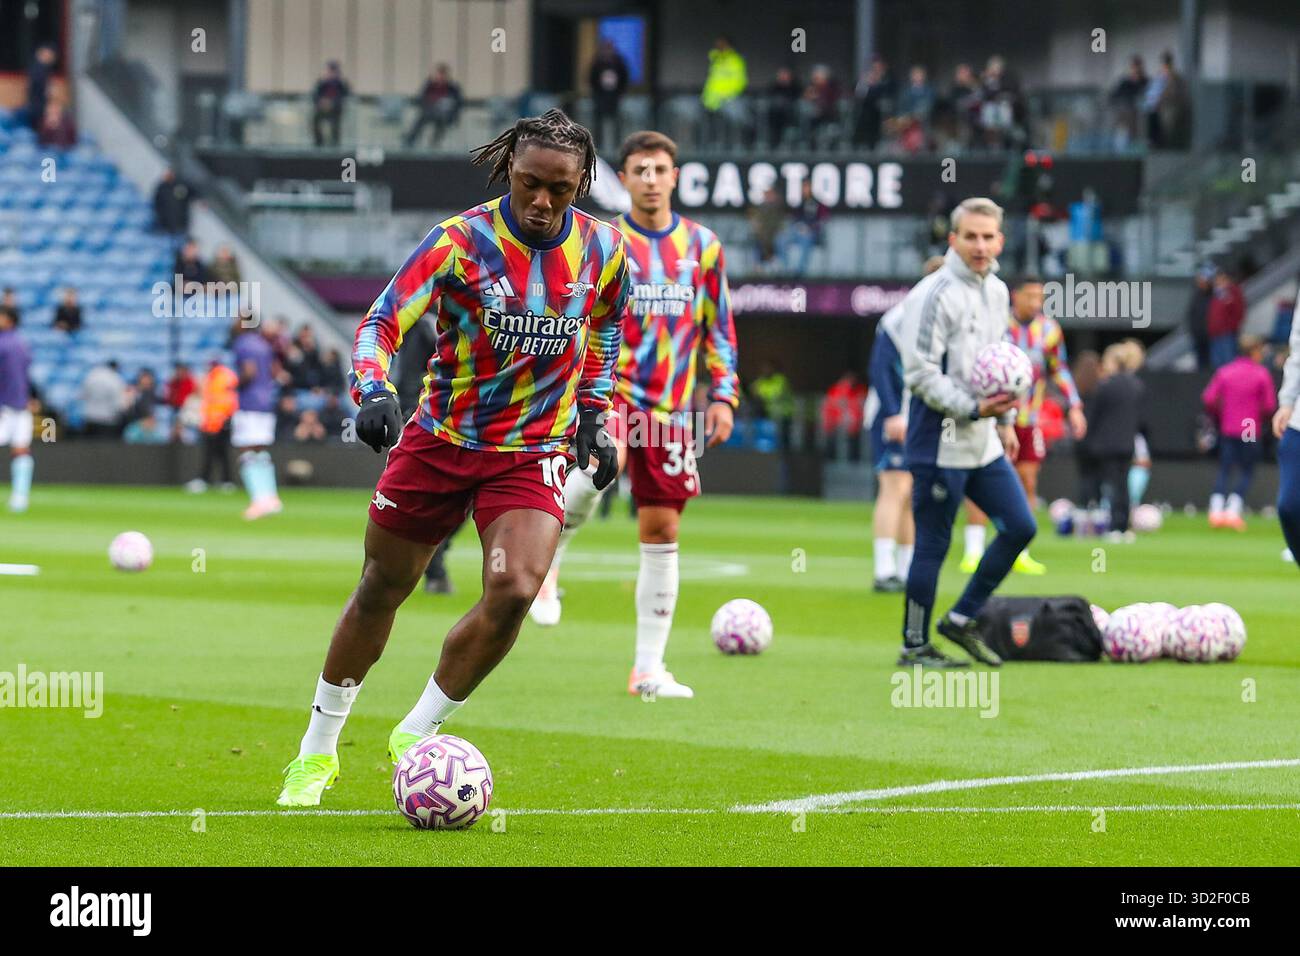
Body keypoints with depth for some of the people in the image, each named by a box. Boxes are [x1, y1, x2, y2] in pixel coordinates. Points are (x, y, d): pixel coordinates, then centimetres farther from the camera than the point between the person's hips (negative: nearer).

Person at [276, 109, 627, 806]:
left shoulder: (603, 250, -5)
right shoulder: (461, 240, -16)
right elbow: (383, 321, -22)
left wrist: (595, 419, 12)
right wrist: (374, 391, -40)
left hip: (533, 453, 1)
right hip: (439, 440, -1)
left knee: (515, 590, -21)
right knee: (381, 589, 9)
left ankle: (415, 734, 0)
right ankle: (317, 749, 28)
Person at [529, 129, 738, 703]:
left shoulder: (702, 246, 9)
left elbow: (719, 328, 15)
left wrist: (723, 395, 5)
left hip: (670, 408, 3)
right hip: (610, 390, -3)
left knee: (661, 529, 2)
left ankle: (648, 668, 7)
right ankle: (547, 557, -12)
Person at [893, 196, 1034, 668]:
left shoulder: (997, 291, 11)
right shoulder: (934, 294, -15)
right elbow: (920, 373, -19)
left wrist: (1005, 421, 21)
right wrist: (972, 408, -24)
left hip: (983, 444, 8)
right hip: (940, 444, -8)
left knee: (1019, 527, 7)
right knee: (932, 545, -2)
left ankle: (962, 620, 18)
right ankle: (914, 646, 11)